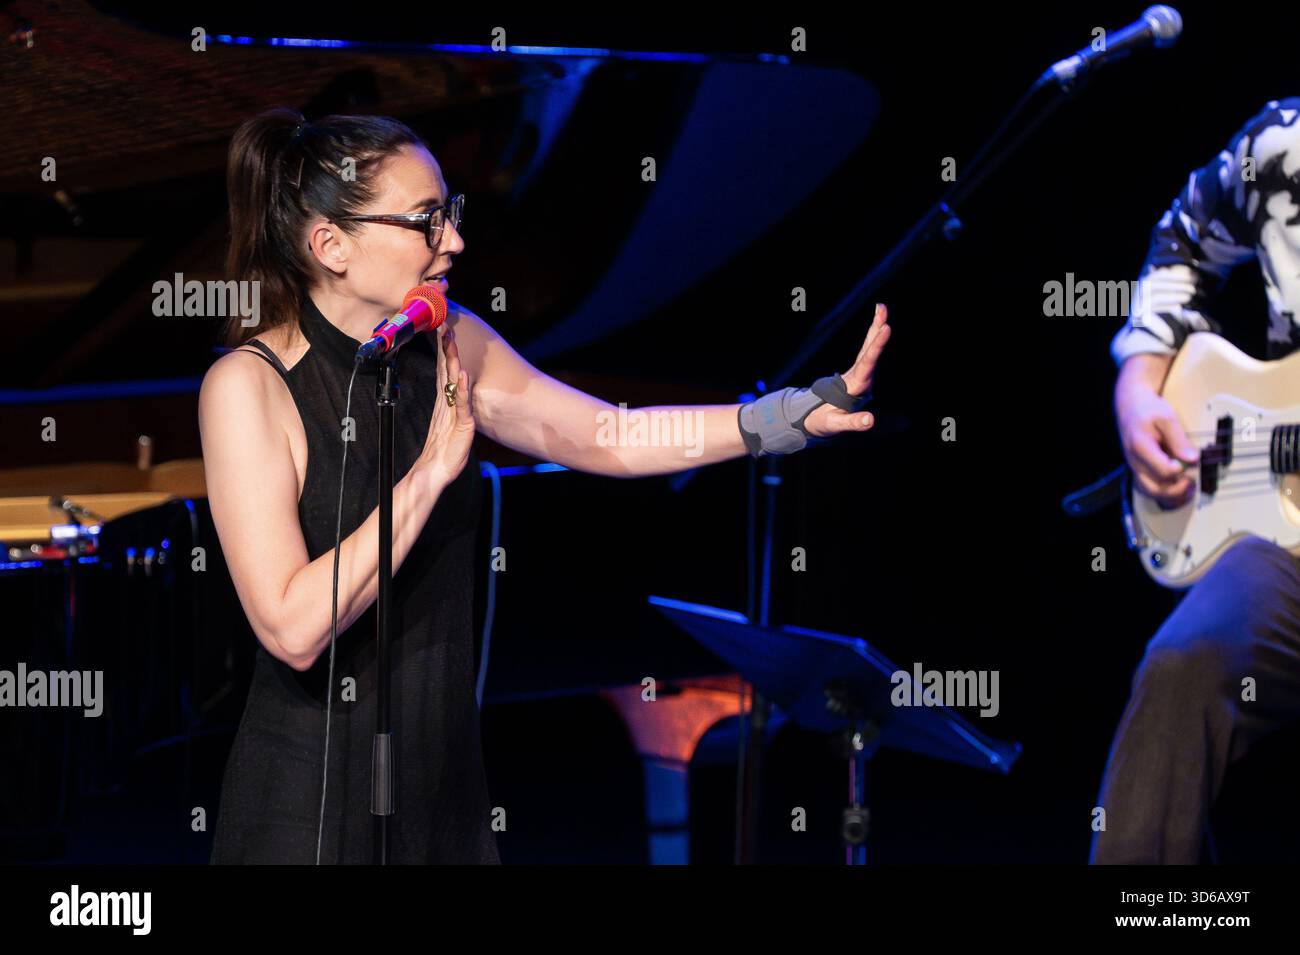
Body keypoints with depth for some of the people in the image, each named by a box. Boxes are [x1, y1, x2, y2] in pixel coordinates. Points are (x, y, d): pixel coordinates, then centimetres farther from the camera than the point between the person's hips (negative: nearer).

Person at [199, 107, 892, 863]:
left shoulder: (450, 346, 1)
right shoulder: (249, 383, -17)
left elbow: (610, 440, 6)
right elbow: (293, 629, -24)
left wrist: (799, 413, -4)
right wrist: (430, 472, -23)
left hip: (447, 780, 6)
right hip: (314, 802, -6)